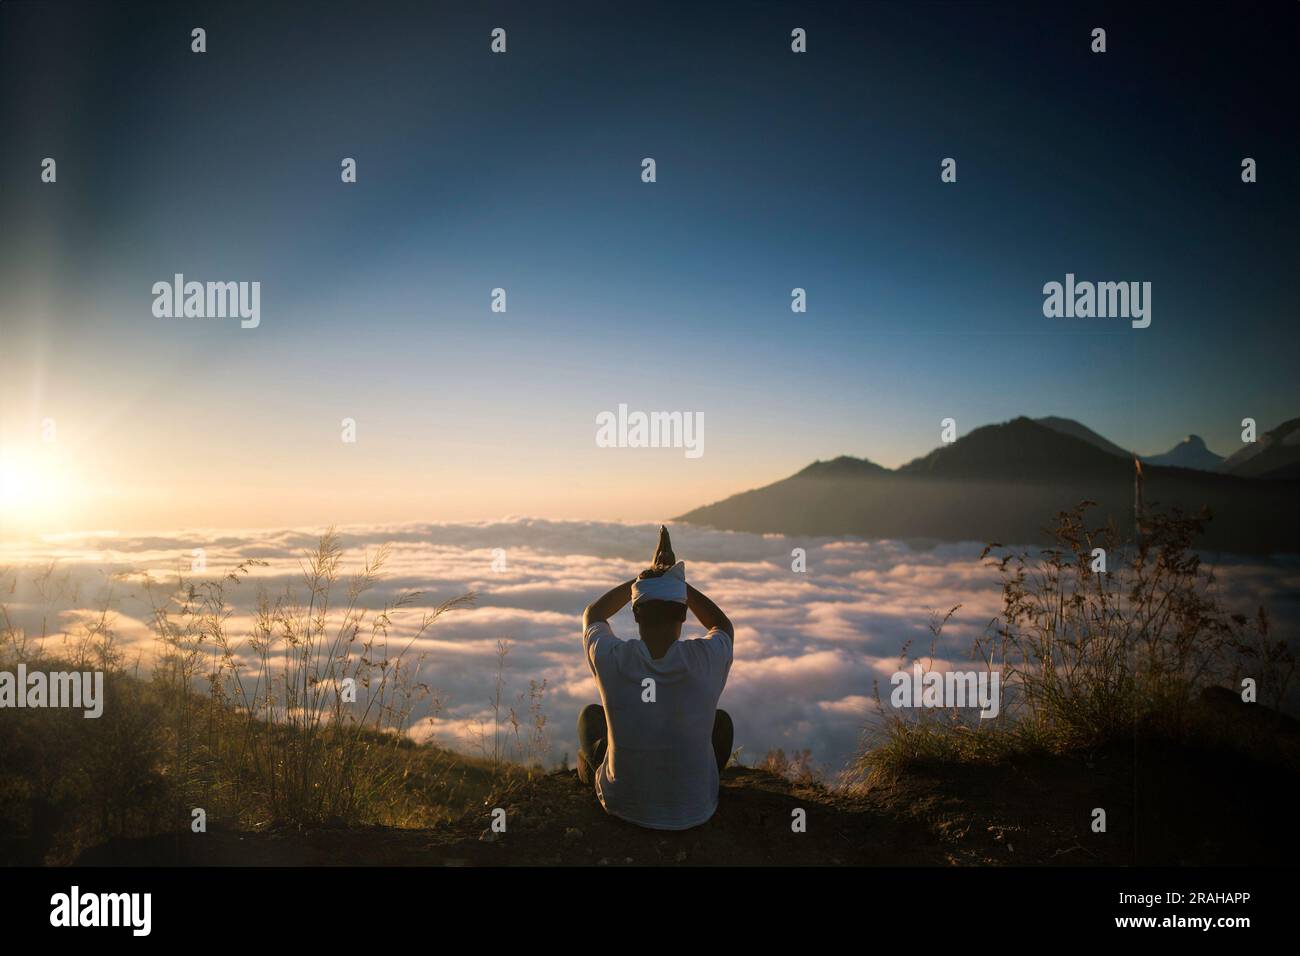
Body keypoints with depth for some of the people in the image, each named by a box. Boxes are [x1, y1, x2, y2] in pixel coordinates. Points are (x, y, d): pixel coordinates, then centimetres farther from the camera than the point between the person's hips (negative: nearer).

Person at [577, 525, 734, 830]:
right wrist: (673, 578, 4)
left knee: (591, 714, 26)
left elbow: (592, 615, 6)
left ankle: (592, 771, 52)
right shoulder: (707, 659, -21)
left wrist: (645, 576, 7)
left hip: (623, 805, 0)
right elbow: (723, 625, 7)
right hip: (695, 810, 0)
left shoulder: (611, 659, -20)